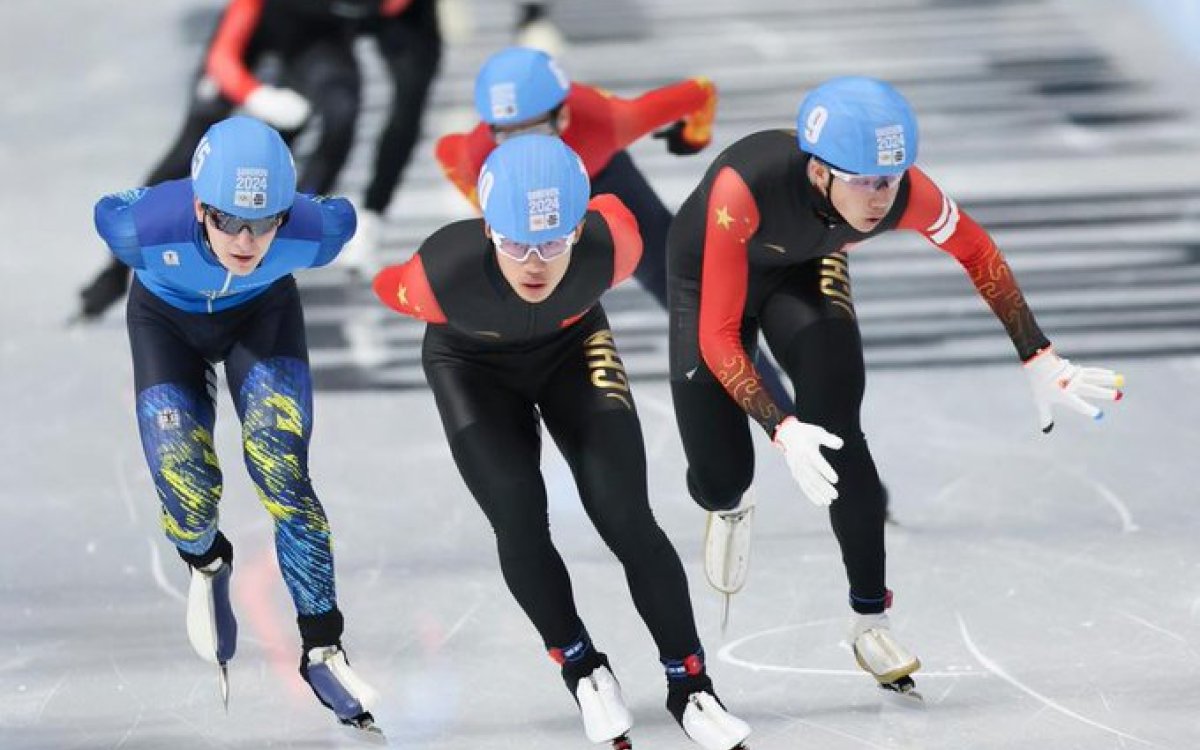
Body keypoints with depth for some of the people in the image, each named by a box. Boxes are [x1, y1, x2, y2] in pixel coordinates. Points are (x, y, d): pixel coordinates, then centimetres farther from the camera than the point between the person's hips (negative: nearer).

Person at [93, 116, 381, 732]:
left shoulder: (314, 229, -38)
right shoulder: (146, 225, -40)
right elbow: (108, 212, -14)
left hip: (263, 313, 0)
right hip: (166, 321, 0)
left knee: (281, 470, -17)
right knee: (186, 492, -12)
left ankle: (322, 648, -5)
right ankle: (207, 565, 25)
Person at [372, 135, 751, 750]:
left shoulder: (610, 246, -38)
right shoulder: (443, 275, -40)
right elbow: (389, 288, -16)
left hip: (571, 347, 1)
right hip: (471, 364, -1)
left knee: (626, 518, -8)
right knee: (519, 519, -14)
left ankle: (689, 686, 8)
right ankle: (582, 669, 13)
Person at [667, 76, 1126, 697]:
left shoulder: (904, 193, -34)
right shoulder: (743, 187, -45)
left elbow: (976, 252, -11)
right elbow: (718, 335, -38)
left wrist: (1039, 361, -10)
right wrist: (782, 430, -48)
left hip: (806, 270, 2)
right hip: (710, 275, -2)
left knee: (836, 440, -20)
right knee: (718, 478, -3)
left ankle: (870, 619, -5)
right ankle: (729, 505, 36)